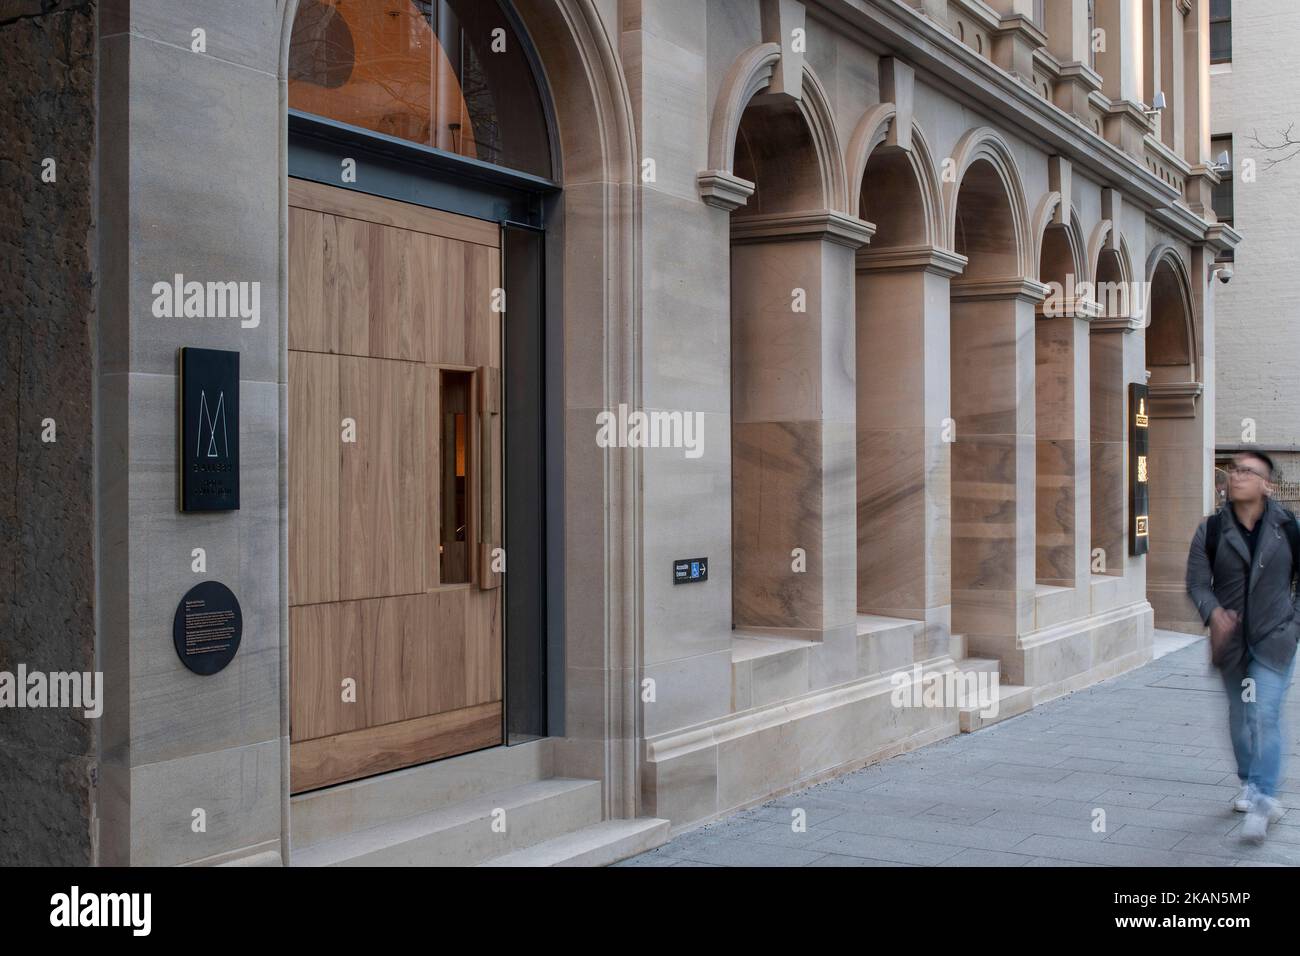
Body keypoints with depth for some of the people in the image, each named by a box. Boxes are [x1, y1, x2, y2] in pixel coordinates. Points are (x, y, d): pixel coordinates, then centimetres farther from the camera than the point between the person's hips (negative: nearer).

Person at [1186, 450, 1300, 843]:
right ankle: (1250, 785, 34)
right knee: (1239, 715, 15)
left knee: (1265, 715, -11)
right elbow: (1197, 582, -7)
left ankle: (1262, 802, -9)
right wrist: (1215, 613, -25)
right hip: (1231, 638, 2)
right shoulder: (1211, 530, -5)